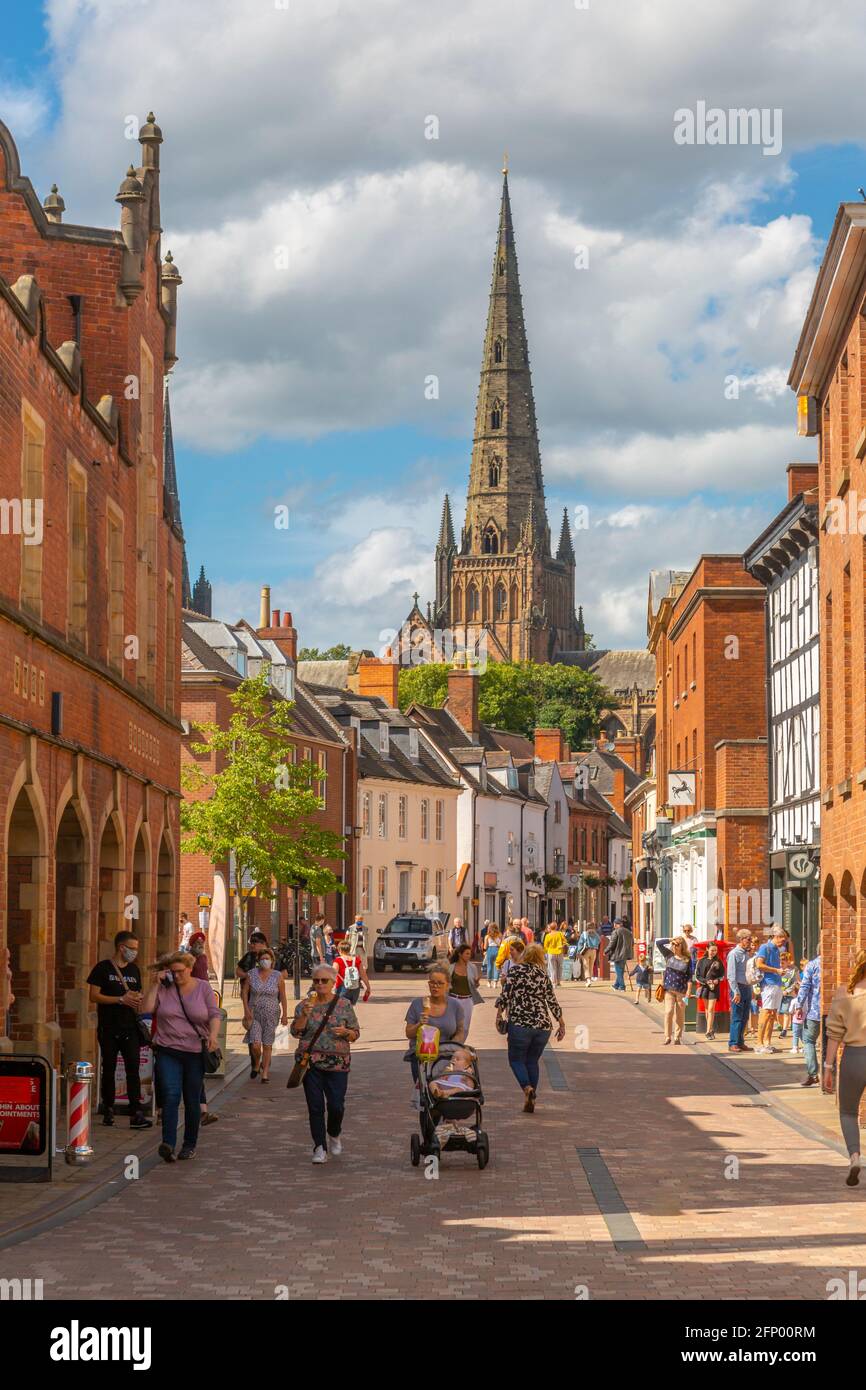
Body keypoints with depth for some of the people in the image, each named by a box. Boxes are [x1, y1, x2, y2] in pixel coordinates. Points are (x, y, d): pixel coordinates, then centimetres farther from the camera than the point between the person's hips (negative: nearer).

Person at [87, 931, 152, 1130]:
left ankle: (137, 1115, -12)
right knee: (109, 1069, 5)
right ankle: (108, 1111, 16)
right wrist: (121, 999, -15)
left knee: (133, 1069, -6)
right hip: (109, 1029, -3)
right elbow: (94, 996, -8)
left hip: (130, 1028, 3)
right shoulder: (103, 968, -2)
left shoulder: (134, 970, 15)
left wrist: (138, 1001, 0)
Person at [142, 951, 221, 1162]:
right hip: (168, 1052, -1)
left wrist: (213, 1034, -18)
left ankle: (189, 1145, 21)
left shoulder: (203, 988, 5)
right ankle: (168, 1143, -24)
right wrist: (156, 984, -7)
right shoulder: (164, 988, 5)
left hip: (195, 1052, 1)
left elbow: (214, 1015, 0)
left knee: (192, 1101, 8)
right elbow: (146, 1009, -4)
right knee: (170, 1096, -16)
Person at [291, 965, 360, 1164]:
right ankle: (320, 1148, 7)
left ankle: (334, 1135, 27)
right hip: (311, 1062, 1)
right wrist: (304, 1014, -17)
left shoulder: (344, 1005, 4)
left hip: (337, 1063, -1)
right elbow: (296, 1032, -3)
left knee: (336, 1105, -3)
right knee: (315, 1106, -1)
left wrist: (345, 1032, -15)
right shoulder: (305, 1005, 6)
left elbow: (356, 1034, 6)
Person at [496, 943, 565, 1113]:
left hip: (519, 1022, -4)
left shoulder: (515, 970, 0)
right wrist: (561, 1024, 16)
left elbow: (505, 994, -6)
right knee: (532, 1061, 14)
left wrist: (499, 1014, 4)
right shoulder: (543, 975, 10)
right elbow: (552, 1001, 9)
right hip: (542, 1024, 4)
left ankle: (527, 1087, -19)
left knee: (516, 1059, 6)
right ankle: (531, 1099, 9)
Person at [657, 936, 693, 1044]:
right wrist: (671, 940, 3)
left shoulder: (687, 959, 0)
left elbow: (689, 976, -1)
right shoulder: (669, 955, 6)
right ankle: (667, 1037, -5)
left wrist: (688, 991, -8)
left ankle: (677, 1037, 10)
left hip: (681, 991, -1)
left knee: (680, 1014, 3)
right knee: (668, 1011, -9)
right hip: (669, 989, 1)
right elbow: (658, 943, 3)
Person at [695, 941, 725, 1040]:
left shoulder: (718, 961, 2)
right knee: (707, 1009, 10)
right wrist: (706, 981, -14)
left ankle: (709, 1031, -11)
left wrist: (717, 980, -9)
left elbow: (723, 974, 11)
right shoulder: (702, 961, 1)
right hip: (704, 986, 2)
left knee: (711, 1009, -9)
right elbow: (697, 975, 1)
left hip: (714, 987, -2)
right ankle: (711, 1029, 22)